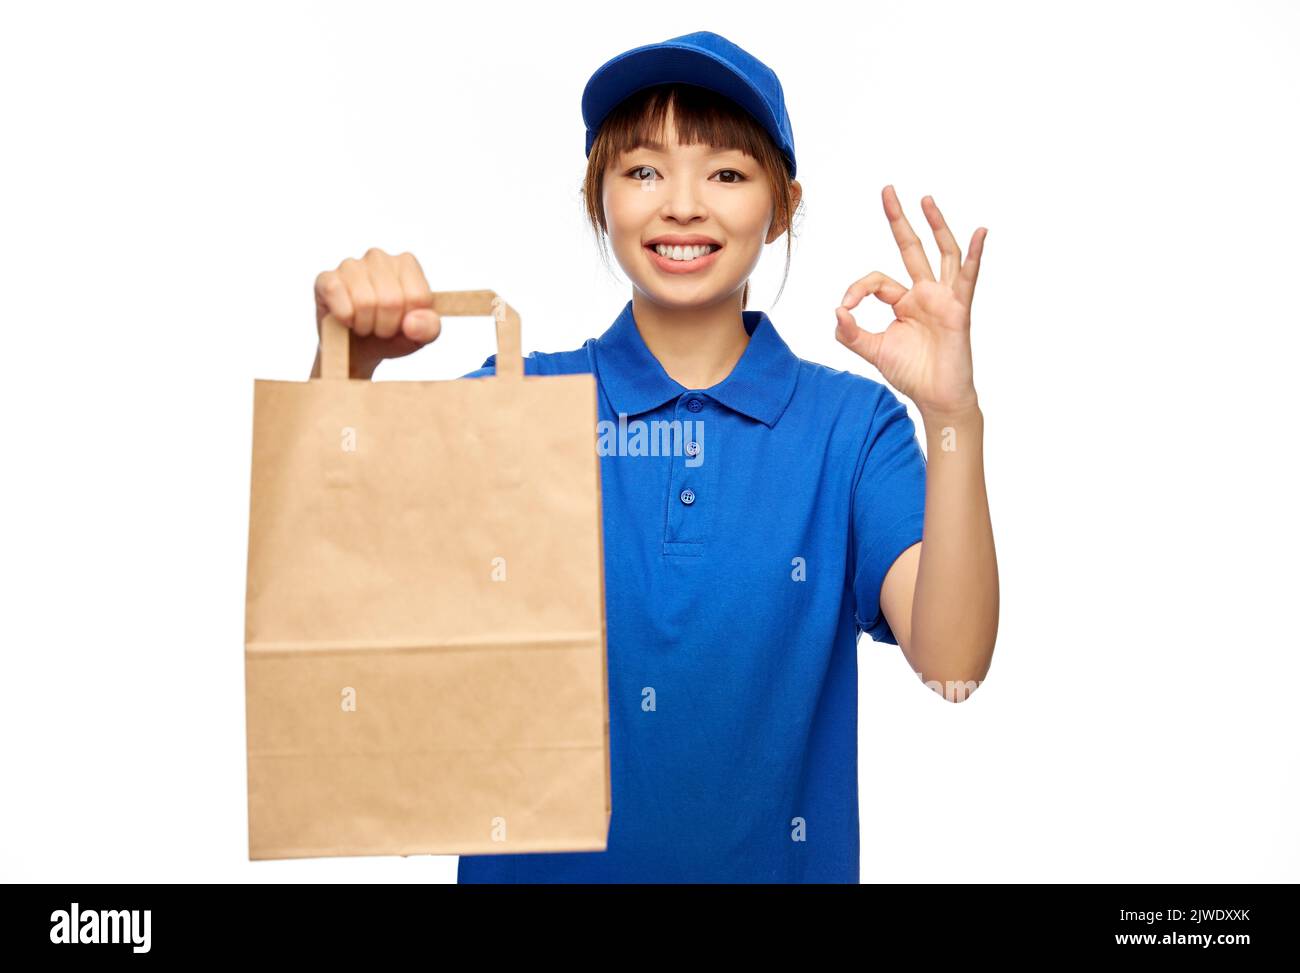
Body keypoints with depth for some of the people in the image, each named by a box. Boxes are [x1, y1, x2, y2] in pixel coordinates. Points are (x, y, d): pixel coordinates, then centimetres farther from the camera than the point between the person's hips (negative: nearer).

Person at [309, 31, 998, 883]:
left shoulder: (850, 423, -7)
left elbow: (952, 663, -19)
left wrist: (953, 418, -32)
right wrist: (348, 368, -33)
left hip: (774, 860, 0)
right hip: (534, 859, 1)